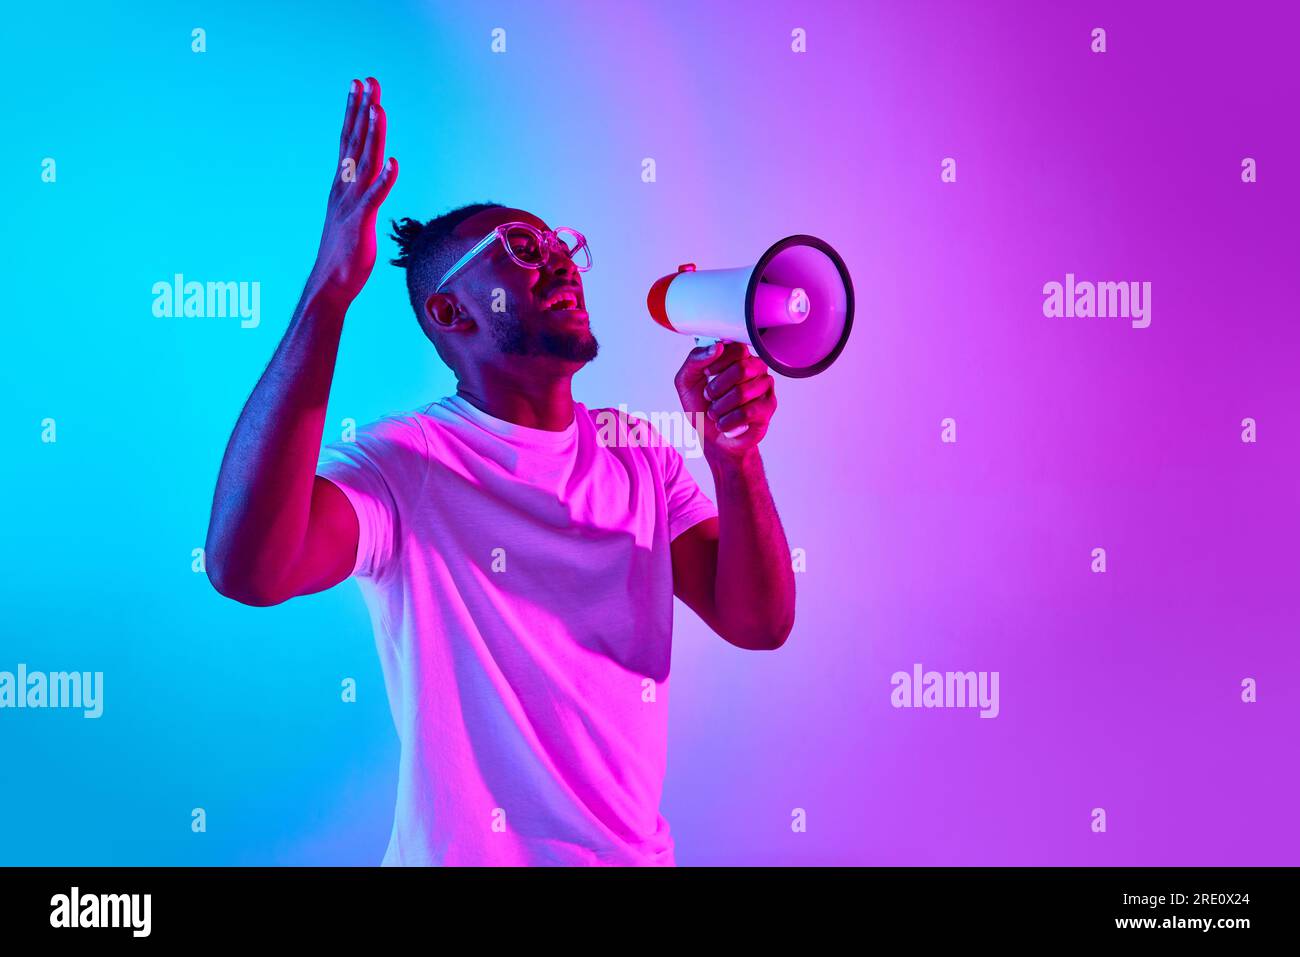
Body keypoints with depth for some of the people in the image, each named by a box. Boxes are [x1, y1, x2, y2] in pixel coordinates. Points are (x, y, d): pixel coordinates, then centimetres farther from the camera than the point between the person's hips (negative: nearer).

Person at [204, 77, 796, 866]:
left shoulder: (639, 455, 2)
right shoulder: (401, 465, -15)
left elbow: (758, 622, -6)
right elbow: (248, 569, -35)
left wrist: (736, 457, -23)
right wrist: (328, 292, -37)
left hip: (637, 849, 5)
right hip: (467, 851, -5)